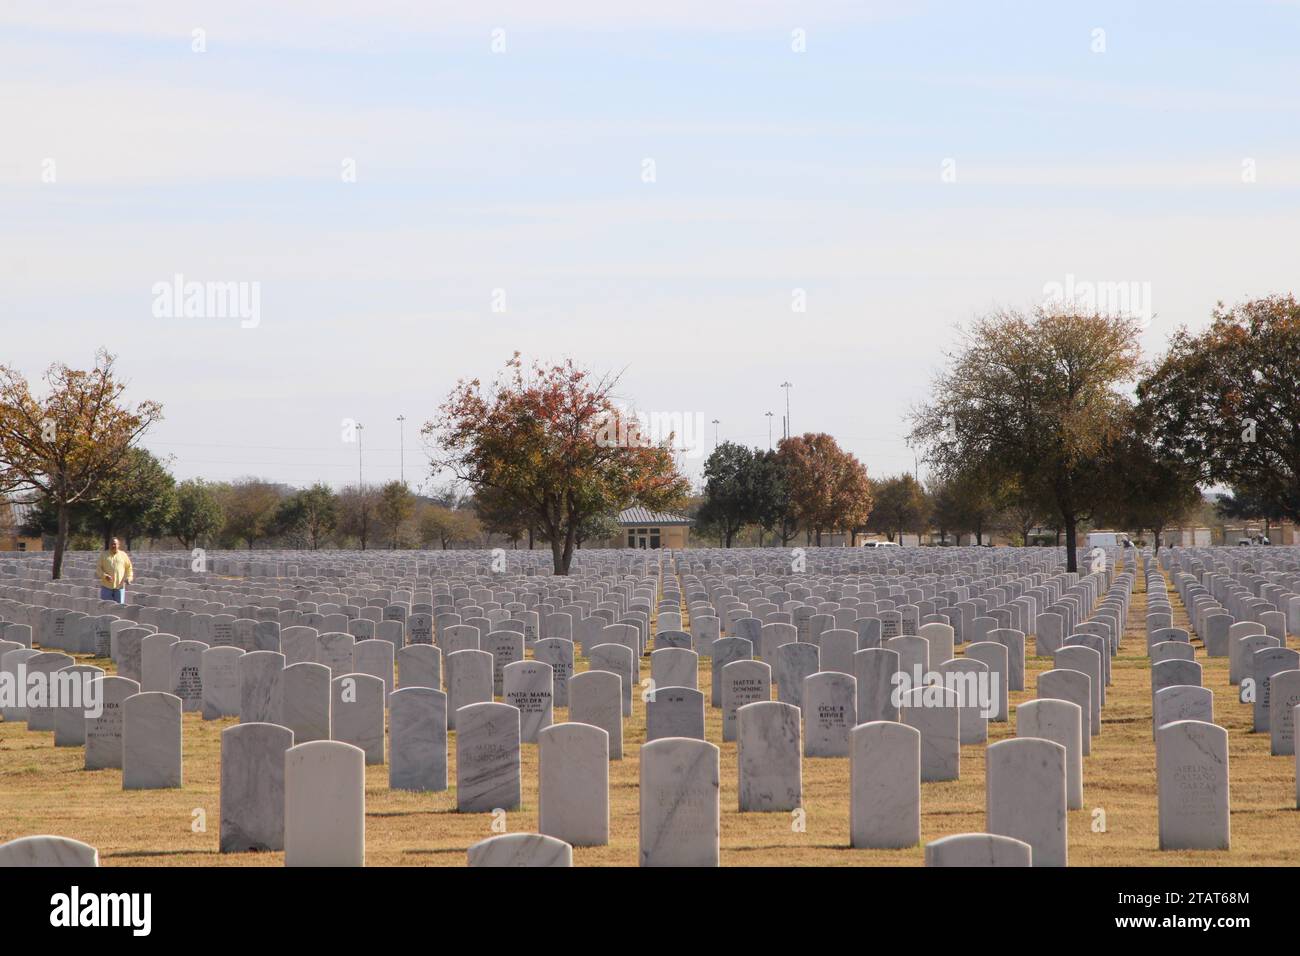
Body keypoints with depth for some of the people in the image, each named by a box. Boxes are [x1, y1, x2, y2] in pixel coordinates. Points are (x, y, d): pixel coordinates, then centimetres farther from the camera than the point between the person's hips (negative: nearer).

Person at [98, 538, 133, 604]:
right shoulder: (103, 555, 5)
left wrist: (129, 578, -5)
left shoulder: (123, 555, 7)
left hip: (119, 586, 0)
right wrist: (105, 576, -16)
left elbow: (129, 568, 11)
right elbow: (99, 568, 1)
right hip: (106, 586, 0)